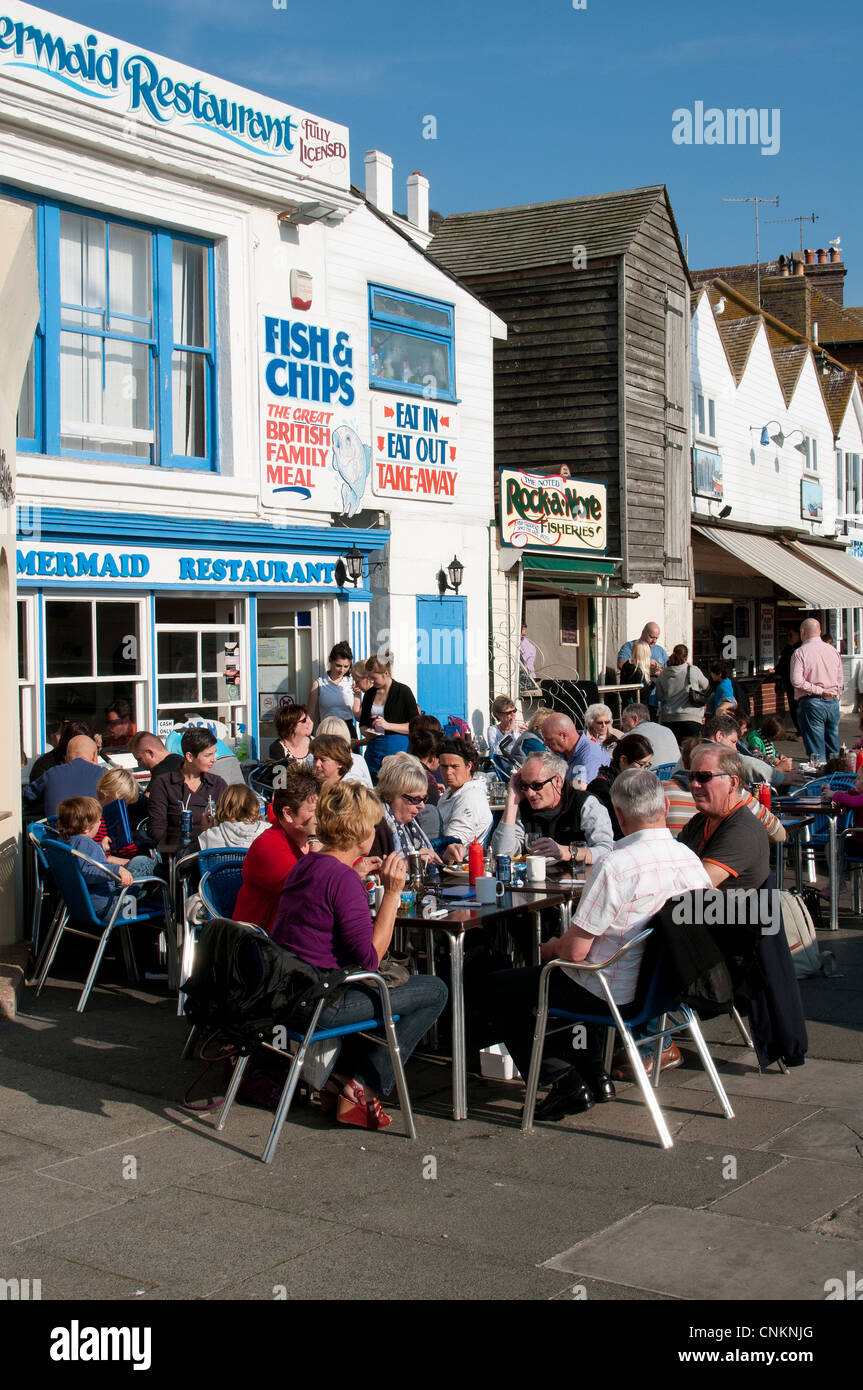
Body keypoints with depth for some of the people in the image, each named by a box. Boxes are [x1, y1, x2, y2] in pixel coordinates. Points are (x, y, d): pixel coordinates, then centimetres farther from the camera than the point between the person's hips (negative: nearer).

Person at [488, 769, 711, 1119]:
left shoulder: (617, 866, -28)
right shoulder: (690, 858, -6)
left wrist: (552, 947, 1)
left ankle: (565, 1081, 3)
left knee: (500, 988, 9)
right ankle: (594, 1074, 30)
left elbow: (574, 951, -25)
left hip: (611, 993, -8)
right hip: (660, 983, 8)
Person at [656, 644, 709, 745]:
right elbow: (706, 687, 11)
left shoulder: (663, 674, 2)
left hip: (668, 719, 2)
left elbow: (659, 697, 9)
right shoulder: (693, 671, -6)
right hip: (690, 718, -2)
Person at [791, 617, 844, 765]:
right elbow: (841, 680, 15)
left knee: (817, 753, -3)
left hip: (811, 703, -5)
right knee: (833, 748, 12)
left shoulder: (800, 652, -7)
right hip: (833, 703, 5)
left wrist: (820, 691, -11)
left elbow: (796, 681, -18)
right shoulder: (833, 650, 9)